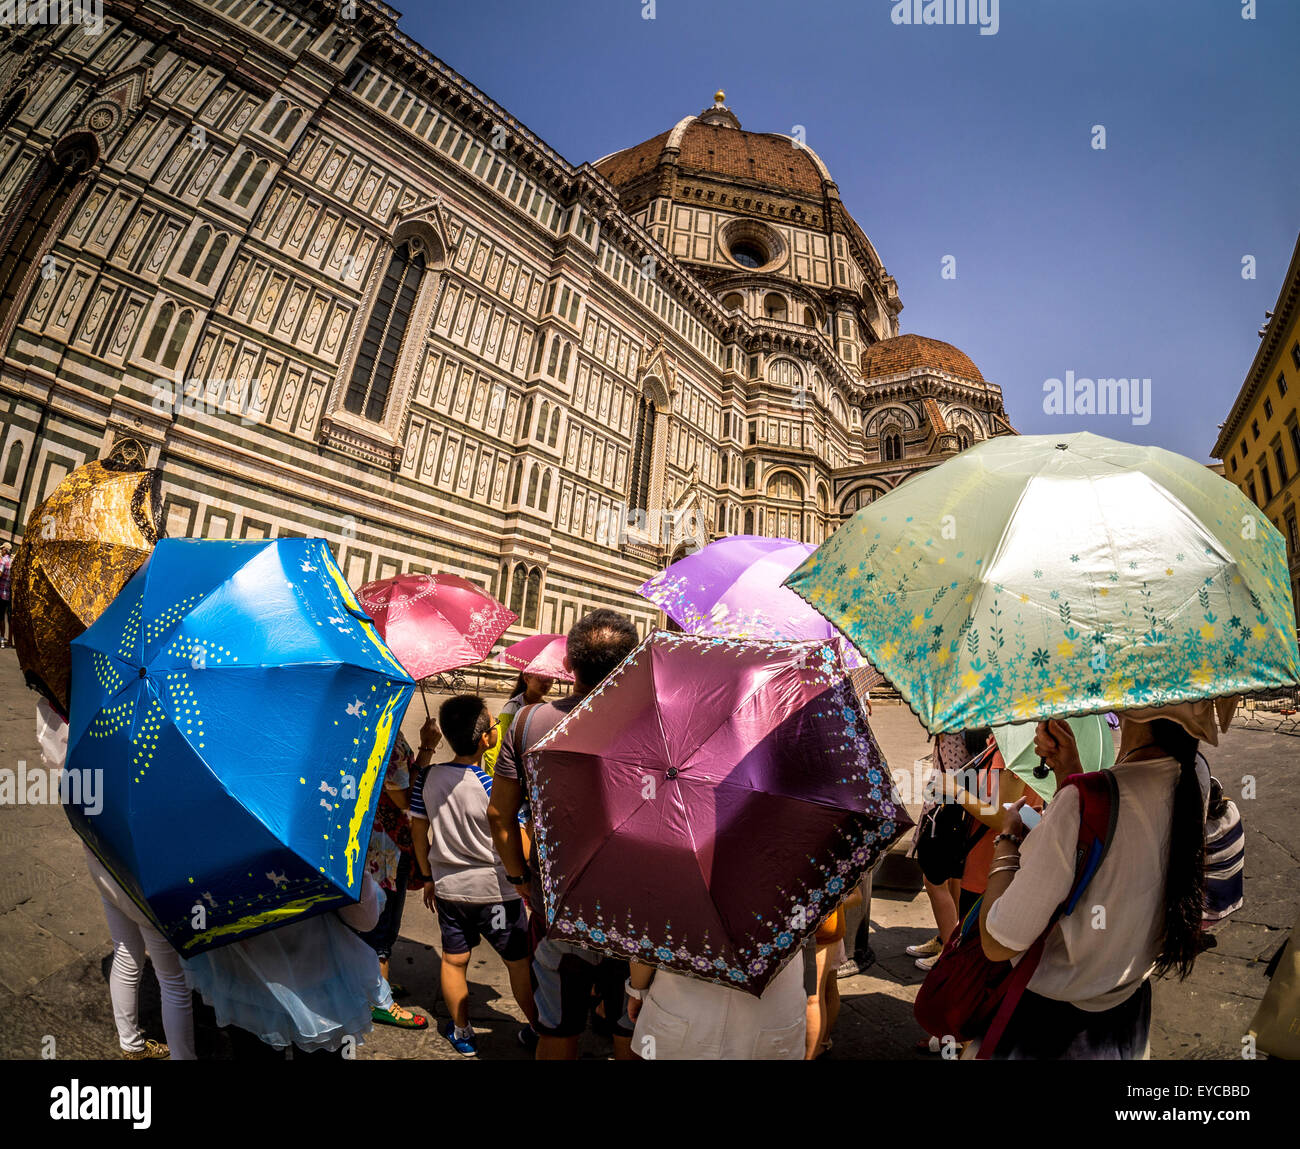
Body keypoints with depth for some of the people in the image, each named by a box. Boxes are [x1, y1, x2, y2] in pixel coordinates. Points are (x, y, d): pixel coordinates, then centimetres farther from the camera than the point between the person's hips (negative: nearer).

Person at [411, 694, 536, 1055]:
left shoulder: (427, 777, -7)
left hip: (448, 887, 5)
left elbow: (418, 831, 3)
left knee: (454, 960, 21)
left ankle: (461, 1032, 38)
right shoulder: (492, 785, -23)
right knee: (519, 961, 13)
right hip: (495, 890, -4)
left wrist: (429, 877, 15)